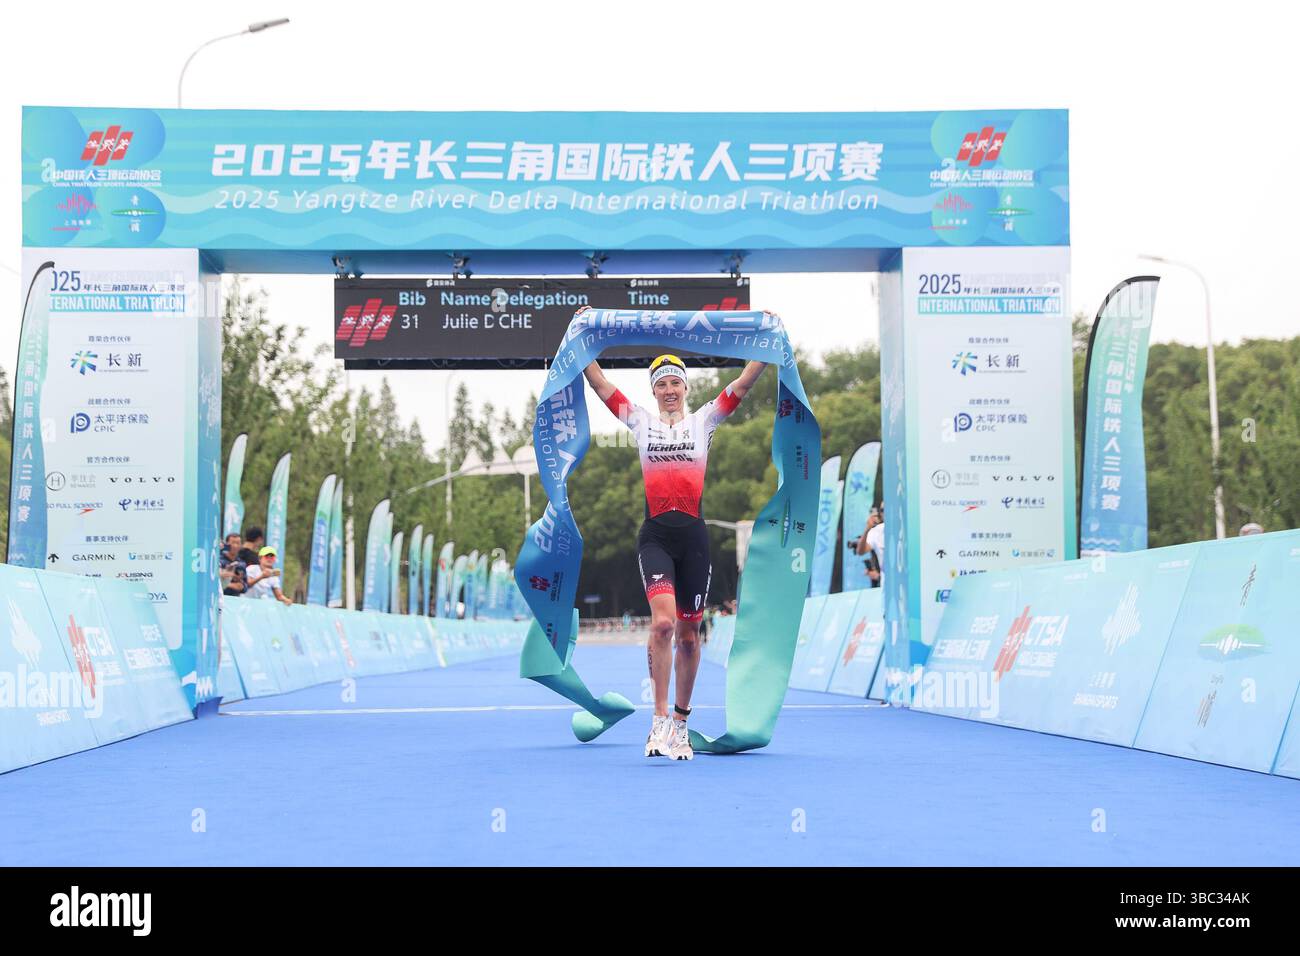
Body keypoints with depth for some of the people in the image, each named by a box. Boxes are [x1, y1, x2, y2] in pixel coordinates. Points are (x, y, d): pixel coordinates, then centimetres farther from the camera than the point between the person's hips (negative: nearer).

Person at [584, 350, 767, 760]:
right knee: (662, 621, -21)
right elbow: (600, 384, 8)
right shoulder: (641, 422, 10)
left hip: (693, 537, 1)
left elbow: (744, 384, 3)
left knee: (688, 634, 7)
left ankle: (681, 722, 21)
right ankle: (660, 720, -17)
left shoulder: (703, 420, 9)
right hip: (655, 536, -1)